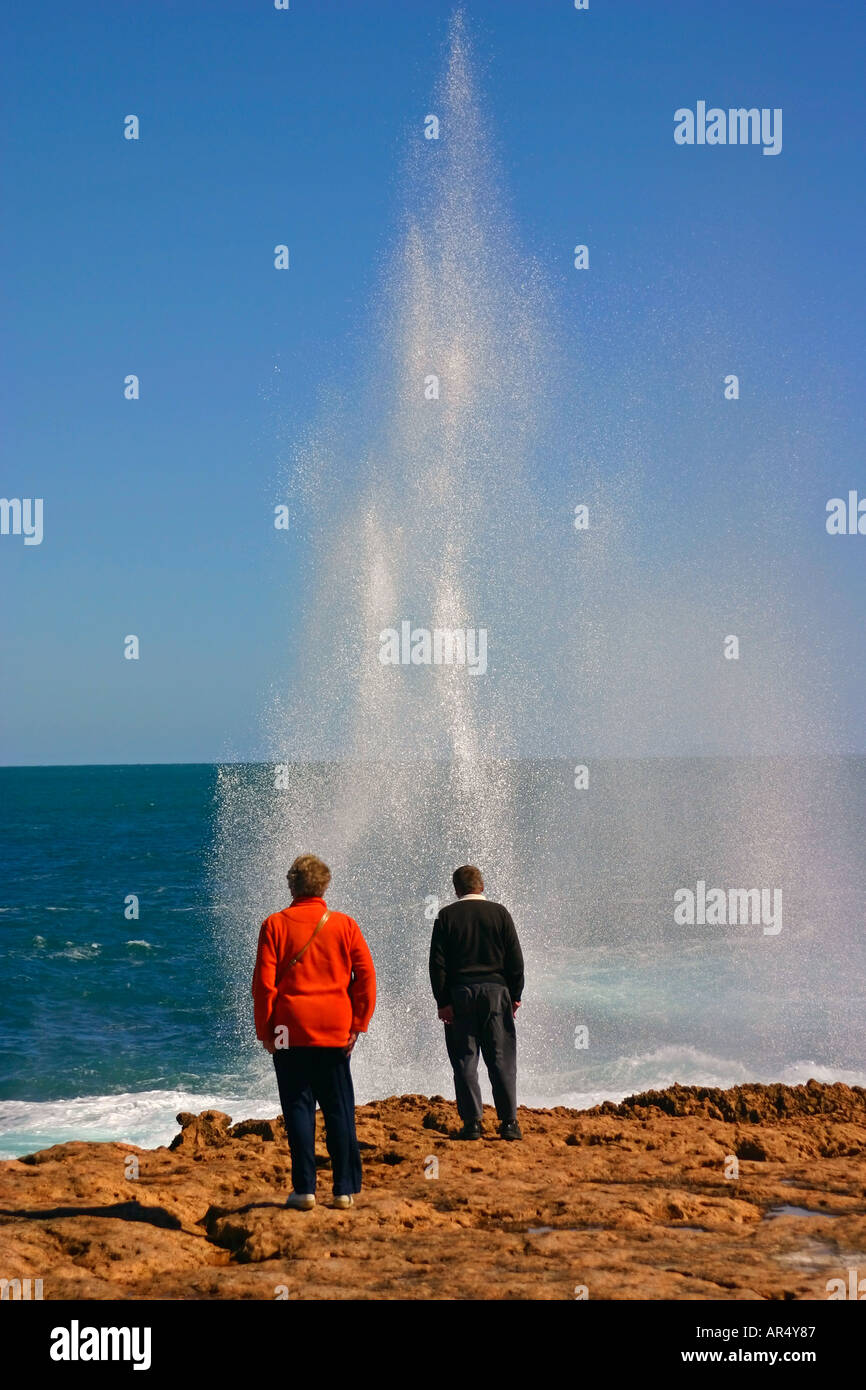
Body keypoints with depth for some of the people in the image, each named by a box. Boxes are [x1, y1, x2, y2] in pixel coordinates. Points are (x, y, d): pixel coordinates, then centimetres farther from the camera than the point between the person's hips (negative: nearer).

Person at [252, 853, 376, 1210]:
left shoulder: (274, 925, -1)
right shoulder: (345, 925, 3)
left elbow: (263, 982, -5)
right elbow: (366, 977, -1)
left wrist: (264, 1031, 3)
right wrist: (357, 1025, 4)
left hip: (290, 1030, -1)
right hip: (335, 1030, 1)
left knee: (298, 1107, 3)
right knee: (338, 1110, 7)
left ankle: (304, 1189, -1)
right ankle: (345, 1189, 7)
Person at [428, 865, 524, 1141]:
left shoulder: (446, 916, 2)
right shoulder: (499, 913, 3)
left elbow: (437, 962, -2)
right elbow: (515, 958, 2)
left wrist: (443, 1001, 0)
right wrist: (515, 995, 8)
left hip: (459, 994, 0)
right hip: (495, 990, 1)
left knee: (464, 1060, 4)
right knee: (502, 1059, 4)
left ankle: (472, 1121, 1)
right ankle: (509, 1121, 2)